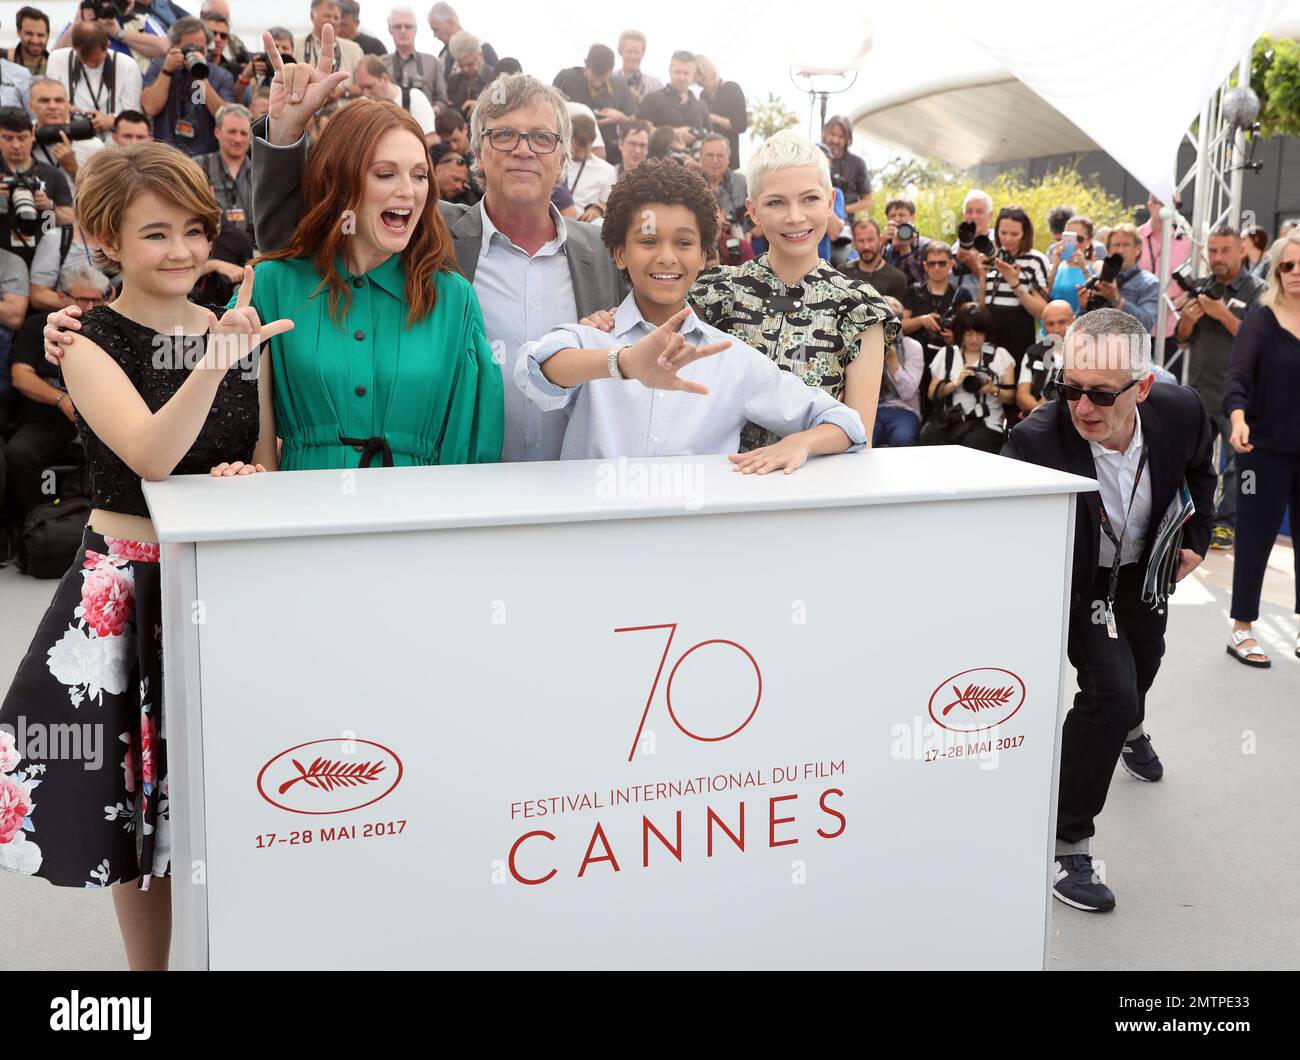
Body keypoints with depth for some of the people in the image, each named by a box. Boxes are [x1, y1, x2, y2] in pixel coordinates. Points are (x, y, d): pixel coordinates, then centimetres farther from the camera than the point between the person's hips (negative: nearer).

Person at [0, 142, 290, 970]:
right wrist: (213, 363, -37)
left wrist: (247, 481, -13)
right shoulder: (93, 345, -6)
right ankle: (147, 964, 25)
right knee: (140, 799, 6)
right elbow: (151, 456, -23)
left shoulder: (240, 331, 6)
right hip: (129, 588, -3)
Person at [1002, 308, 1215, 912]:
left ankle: (1129, 730, 68)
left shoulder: (1181, 412, -26)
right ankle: (1066, 844, -5)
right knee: (1109, 689, -22)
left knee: (1142, 664, 30)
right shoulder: (1039, 440, -40)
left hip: (1144, 566, 5)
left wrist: (1196, 538, -4)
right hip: (1076, 581, -5)